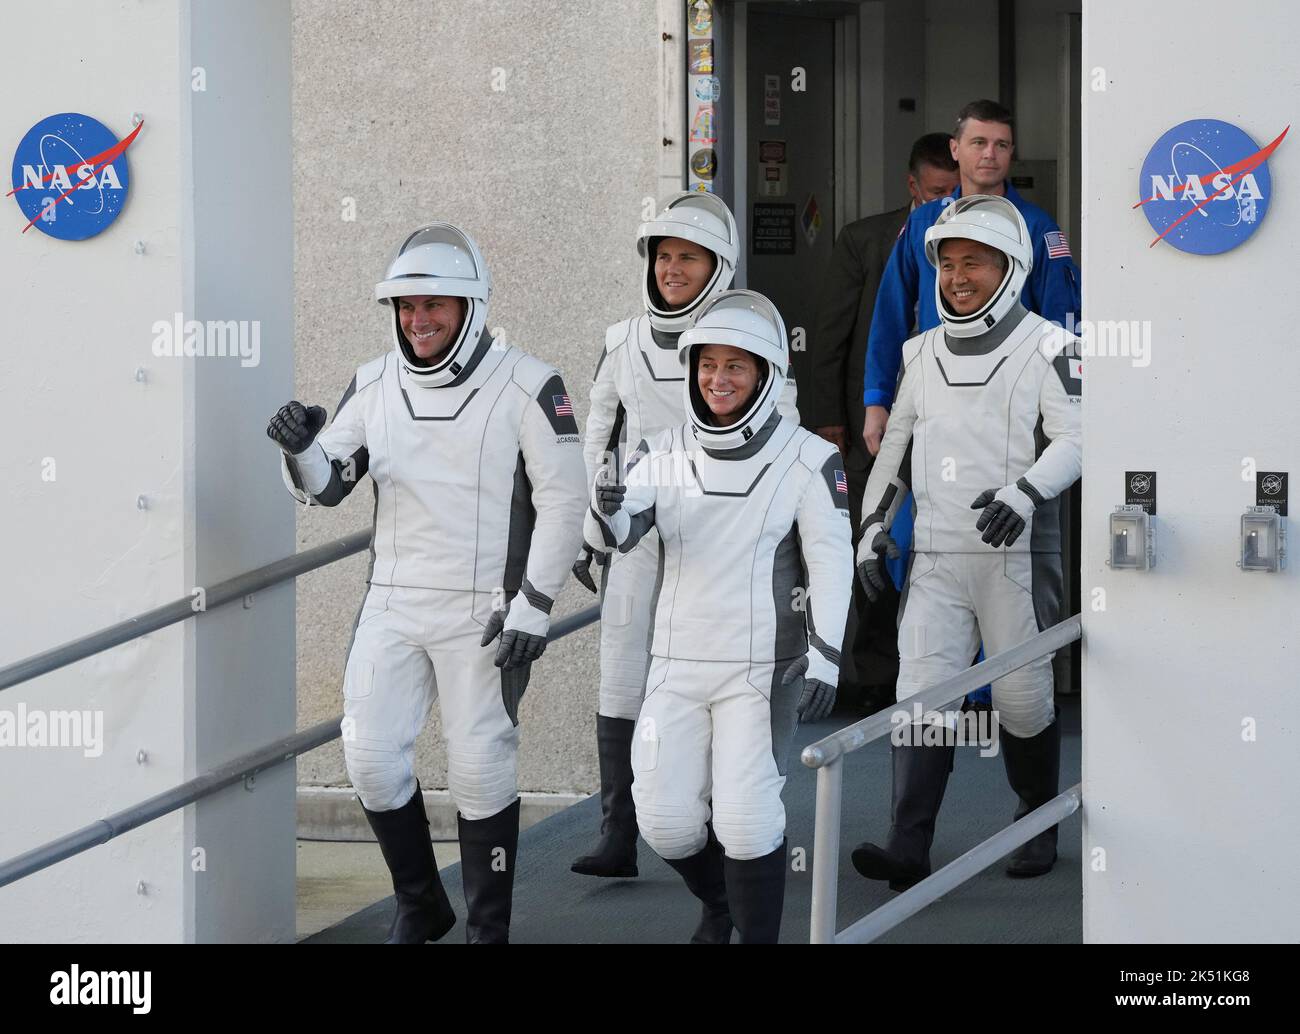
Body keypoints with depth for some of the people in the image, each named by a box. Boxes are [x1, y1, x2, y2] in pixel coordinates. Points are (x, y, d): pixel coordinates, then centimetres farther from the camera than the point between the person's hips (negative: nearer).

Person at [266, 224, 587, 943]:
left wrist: (533, 604, -12)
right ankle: (420, 908, 22)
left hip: (484, 613, -4)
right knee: (370, 756, 1)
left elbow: (563, 500, -8)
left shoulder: (526, 386, -9)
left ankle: (488, 929, 16)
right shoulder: (374, 384, 5)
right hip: (392, 605, 4)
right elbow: (326, 487, 8)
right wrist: (302, 451, -15)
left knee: (481, 769, 1)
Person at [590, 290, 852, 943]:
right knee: (667, 821, 3)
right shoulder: (665, 454, 2)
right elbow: (620, 534, -11)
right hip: (677, 666, 4)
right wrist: (609, 509, -34)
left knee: (747, 817, -12)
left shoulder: (807, 460, -7)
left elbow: (832, 563, -8)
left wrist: (824, 661, -15)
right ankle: (719, 902, 34)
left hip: (762, 668, -4)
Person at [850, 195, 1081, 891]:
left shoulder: (1046, 347, -3)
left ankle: (1038, 824, 26)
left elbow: (1074, 439, -11)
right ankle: (907, 850, -13)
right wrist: (873, 527, 15)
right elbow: (896, 446, 22)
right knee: (922, 693, -7)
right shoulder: (922, 354, 14)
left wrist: (1026, 492, -27)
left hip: (1017, 556, -4)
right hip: (936, 559, 4)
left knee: (1022, 699, 4)